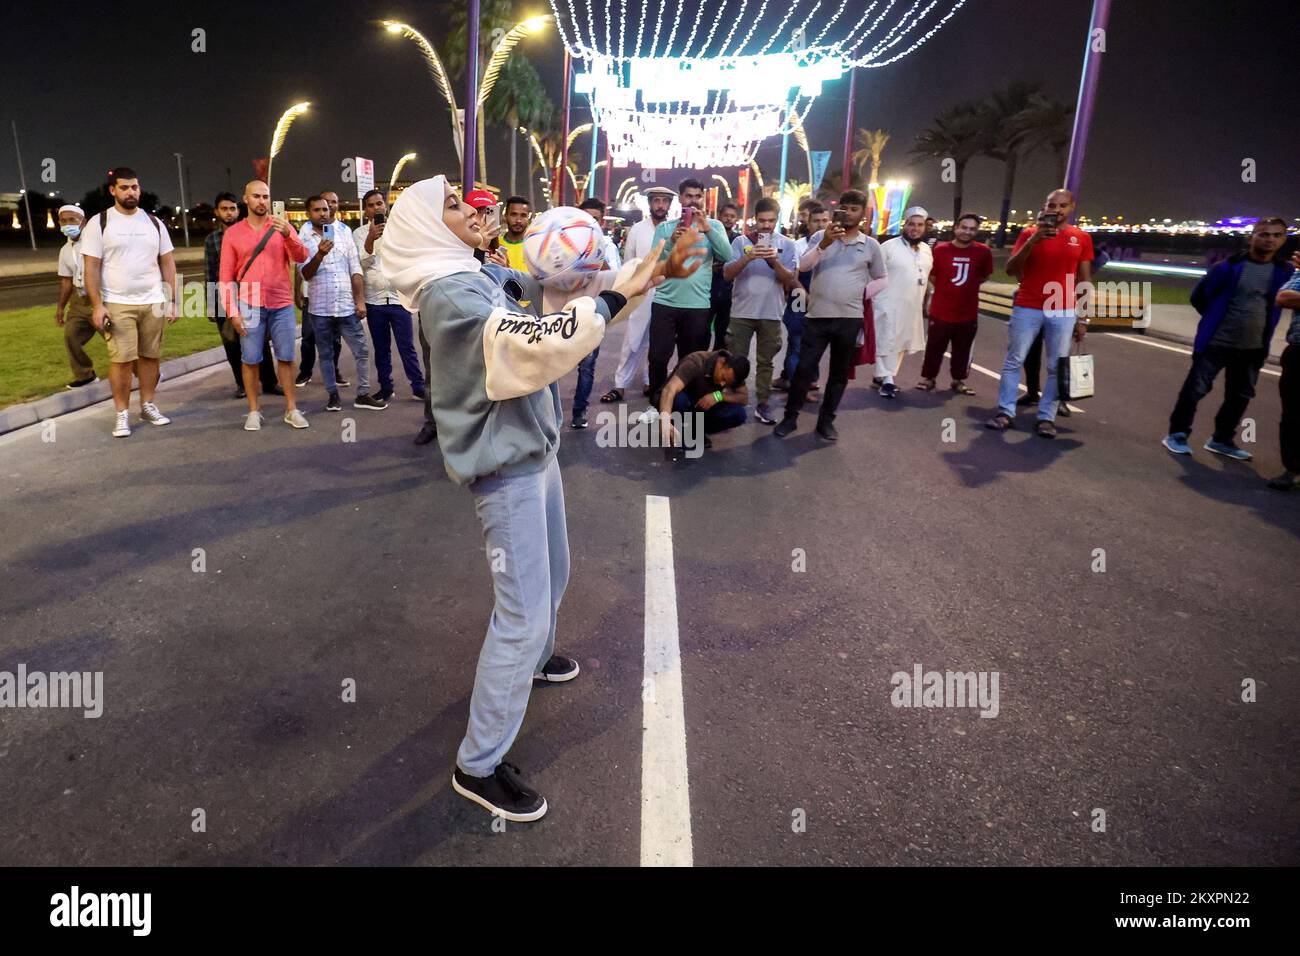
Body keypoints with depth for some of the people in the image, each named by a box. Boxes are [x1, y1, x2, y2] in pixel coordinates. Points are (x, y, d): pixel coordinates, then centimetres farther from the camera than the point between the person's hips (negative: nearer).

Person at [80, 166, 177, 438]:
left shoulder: (153, 222, 10)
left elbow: (168, 263, 10)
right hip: (117, 304, -3)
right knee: (122, 360, -5)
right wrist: (97, 305, -11)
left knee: (150, 356, 6)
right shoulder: (99, 223, 0)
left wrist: (172, 301, 4)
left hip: (153, 303, 3)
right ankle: (122, 414, 3)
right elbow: (91, 267, -3)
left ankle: (148, 406, 17)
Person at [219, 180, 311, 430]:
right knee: (251, 360, 2)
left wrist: (287, 235, -25)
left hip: (282, 305, 0)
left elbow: (301, 257, -8)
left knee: (286, 357, 3)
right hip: (250, 306, 0)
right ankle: (254, 411, 10)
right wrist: (232, 311, -3)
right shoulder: (233, 233, 5)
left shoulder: (282, 226, 6)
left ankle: (291, 409, 10)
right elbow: (226, 277, 3)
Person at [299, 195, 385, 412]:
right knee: (326, 354, 9)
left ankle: (363, 395, 11)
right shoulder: (304, 239, 0)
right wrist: (320, 254, -23)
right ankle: (333, 395, 19)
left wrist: (360, 300, 0)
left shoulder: (343, 232, 5)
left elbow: (355, 268, 5)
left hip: (347, 305, 1)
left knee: (361, 352, 1)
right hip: (320, 308, -1)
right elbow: (306, 275, -7)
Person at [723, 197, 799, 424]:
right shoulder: (740, 241, 1)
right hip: (742, 312, 0)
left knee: (765, 362, 8)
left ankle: (763, 405, 14)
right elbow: (727, 274, -7)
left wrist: (775, 262, -20)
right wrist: (748, 257, -22)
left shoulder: (786, 244, 2)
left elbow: (791, 281, -3)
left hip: (771, 313, 1)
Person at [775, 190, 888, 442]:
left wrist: (862, 293, 0)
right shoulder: (820, 236, 2)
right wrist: (824, 244, -24)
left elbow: (882, 280, 14)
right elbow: (803, 266, -12)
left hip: (850, 318, 2)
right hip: (818, 315, -1)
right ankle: (790, 417, 12)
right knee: (804, 368, -1)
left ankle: (826, 420, 21)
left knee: (840, 373, 9)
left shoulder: (871, 245, 5)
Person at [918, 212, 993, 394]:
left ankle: (959, 380, 26)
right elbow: (932, 275, 5)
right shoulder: (940, 249, -8)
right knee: (934, 347, 8)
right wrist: (946, 289, 9)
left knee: (962, 350, 12)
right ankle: (928, 378, 23)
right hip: (940, 310, -1)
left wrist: (967, 287, 6)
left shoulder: (983, 251, -5)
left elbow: (985, 275, 11)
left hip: (968, 312, 1)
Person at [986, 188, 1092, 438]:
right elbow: (1010, 269, -6)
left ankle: (1046, 418, 5)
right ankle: (1005, 413, 7)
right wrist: (1033, 240, -18)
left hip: (1064, 312, 1)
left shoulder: (1082, 238, 7)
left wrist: (1082, 318, 5)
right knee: (1013, 362, 1)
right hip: (1027, 309, -1)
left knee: (1057, 368, 0)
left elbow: (1085, 280, 9)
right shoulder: (1029, 233, 3)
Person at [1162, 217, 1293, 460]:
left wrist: (1258, 324, 12)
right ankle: (1177, 434, 11)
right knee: (1196, 388, 0)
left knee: (1240, 395, 11)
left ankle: (1222, 439, 25)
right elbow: (1199, 296, 0)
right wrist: (1216, 318, 8)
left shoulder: (1284, 272, 1)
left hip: (1253, 347, 4)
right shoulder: (1229, 266, -8)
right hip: (1216, 342, -4)